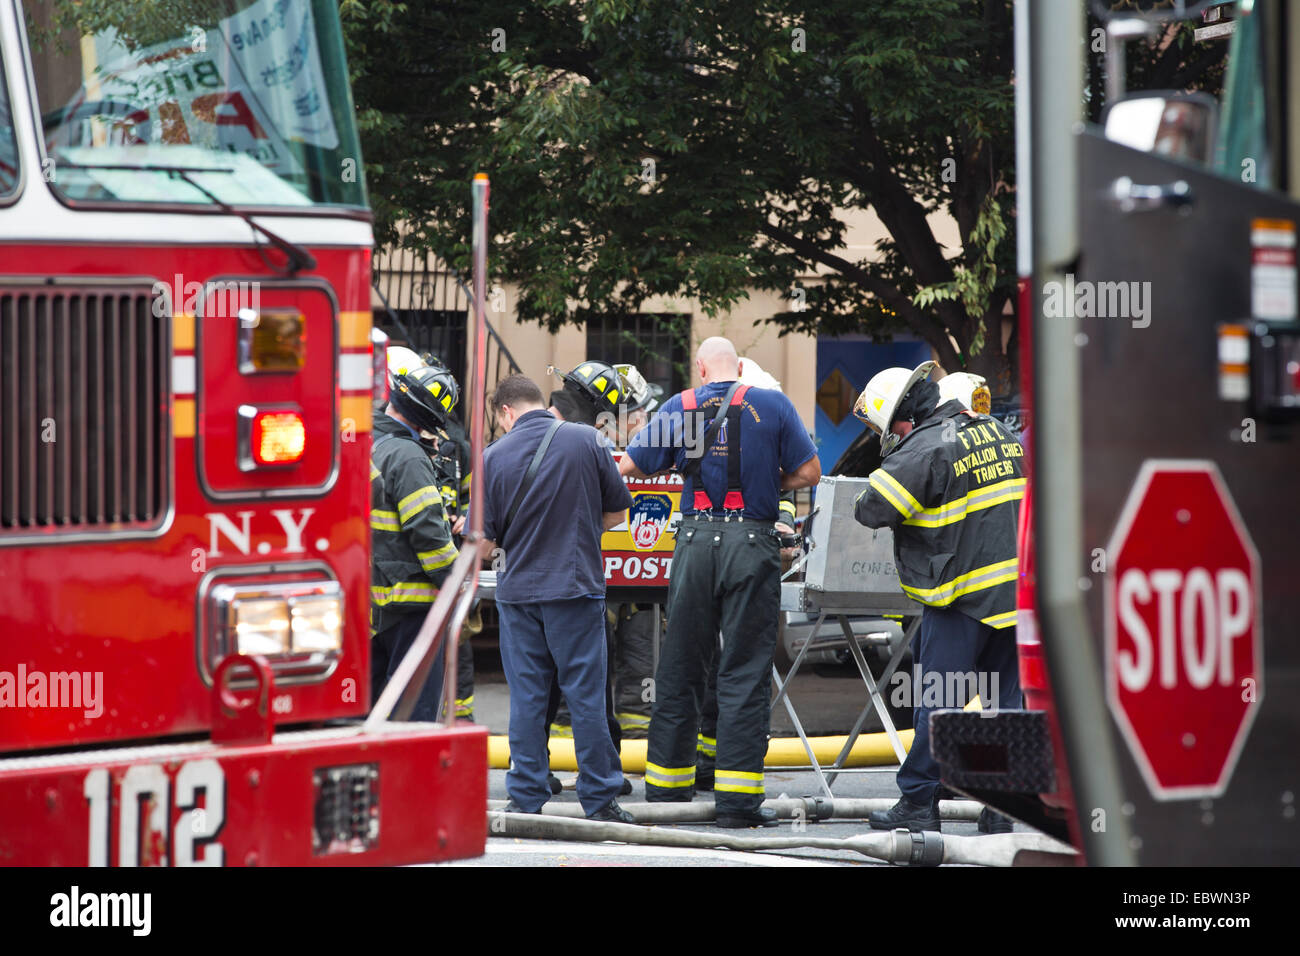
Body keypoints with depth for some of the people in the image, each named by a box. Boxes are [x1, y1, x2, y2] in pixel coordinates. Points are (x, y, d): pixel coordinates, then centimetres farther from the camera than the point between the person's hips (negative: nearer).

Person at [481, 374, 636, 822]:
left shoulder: (494, 457, -4)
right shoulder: (585, 441, -3)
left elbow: (484, 542, -3)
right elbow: (616, 511, 7)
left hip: (518, 590, 0)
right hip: (577, 589, 0)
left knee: (526, 698, 6)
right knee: (585, 694, 4)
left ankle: (525, 799, 7)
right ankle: (600, 799, 5)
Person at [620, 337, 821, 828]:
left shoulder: (680, 407, 6)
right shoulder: (773, 406, 1)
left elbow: (630, 465, 10)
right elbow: (809, 472, 3)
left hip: (696, 542, 2)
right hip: (751, 543, -2)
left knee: (680, 665, 12)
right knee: (745, 670, -1)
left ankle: (667, 784, 18)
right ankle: (737, 797, -5)